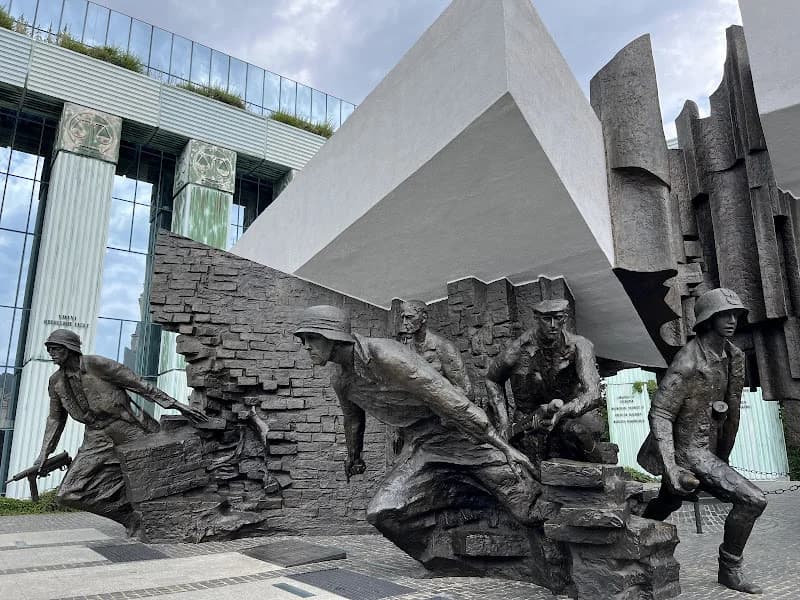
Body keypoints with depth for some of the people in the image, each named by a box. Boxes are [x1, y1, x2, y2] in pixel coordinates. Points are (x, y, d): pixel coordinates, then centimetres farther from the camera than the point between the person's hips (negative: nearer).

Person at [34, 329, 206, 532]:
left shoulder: (96, 364, -11)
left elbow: (140, 385, -11)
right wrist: (45, 453, 17)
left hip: (128, 430, -5)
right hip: (96, 439, 5)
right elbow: (55, 418, 22)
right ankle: (129, 516, 4)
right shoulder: (56, 382, 7)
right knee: (70, 495, -8)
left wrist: (176, 405, -13)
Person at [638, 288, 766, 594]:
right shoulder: (687, 362, -23)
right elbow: (659, 414, -24)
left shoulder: (734, 356, 2)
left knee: (667, 503, 24)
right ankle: (730, 569, 4)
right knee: (752, 500, -15)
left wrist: (724, 456, 19)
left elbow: (732, 409, 12)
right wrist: (671, 467, -31)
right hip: (688, 452, -9)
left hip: (708, 449, 9)